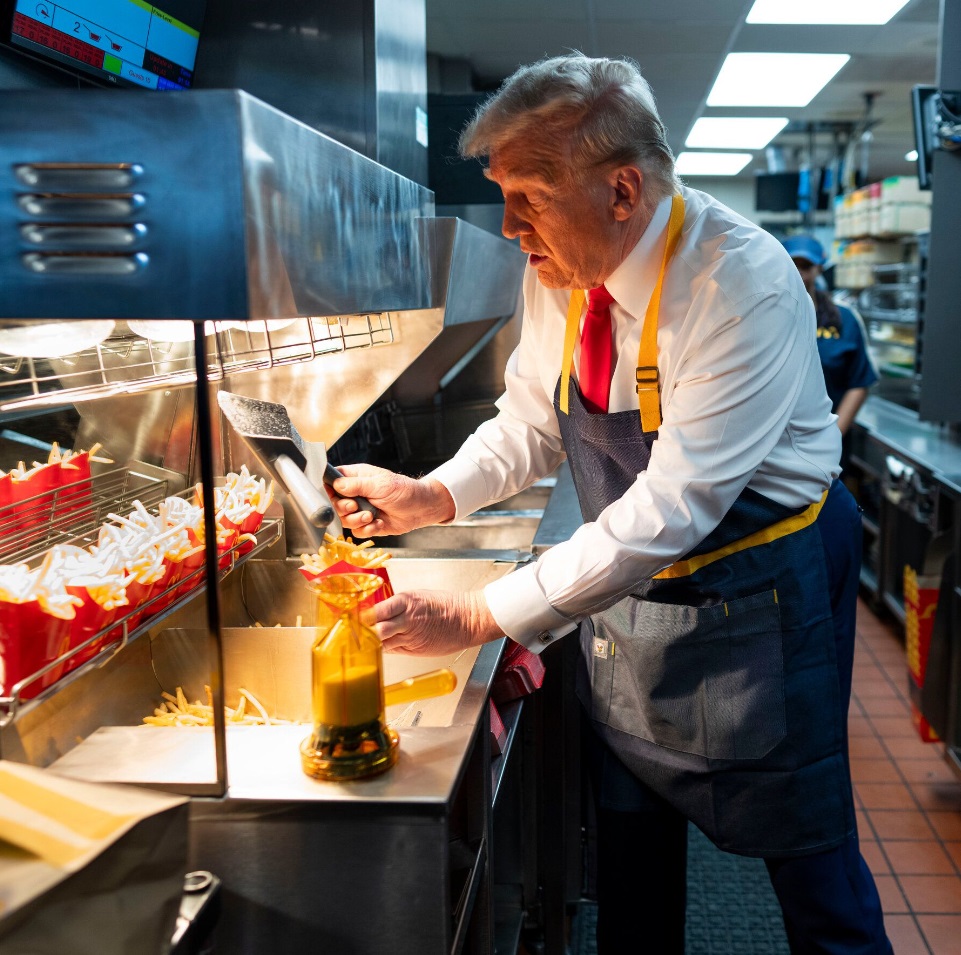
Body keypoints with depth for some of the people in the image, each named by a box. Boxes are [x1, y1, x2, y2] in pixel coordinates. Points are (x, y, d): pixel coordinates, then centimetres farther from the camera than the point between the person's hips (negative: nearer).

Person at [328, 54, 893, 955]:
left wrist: (481, 616, -31)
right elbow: (529, 424, 6)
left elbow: (671, 507, -31)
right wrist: (430, 497, -13)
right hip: (624, 590, 6)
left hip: (753, 599, -6)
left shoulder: (746, 288, -28)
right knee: (629, 852, 20)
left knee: (808, 860, 11)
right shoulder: (559, 274, -6)